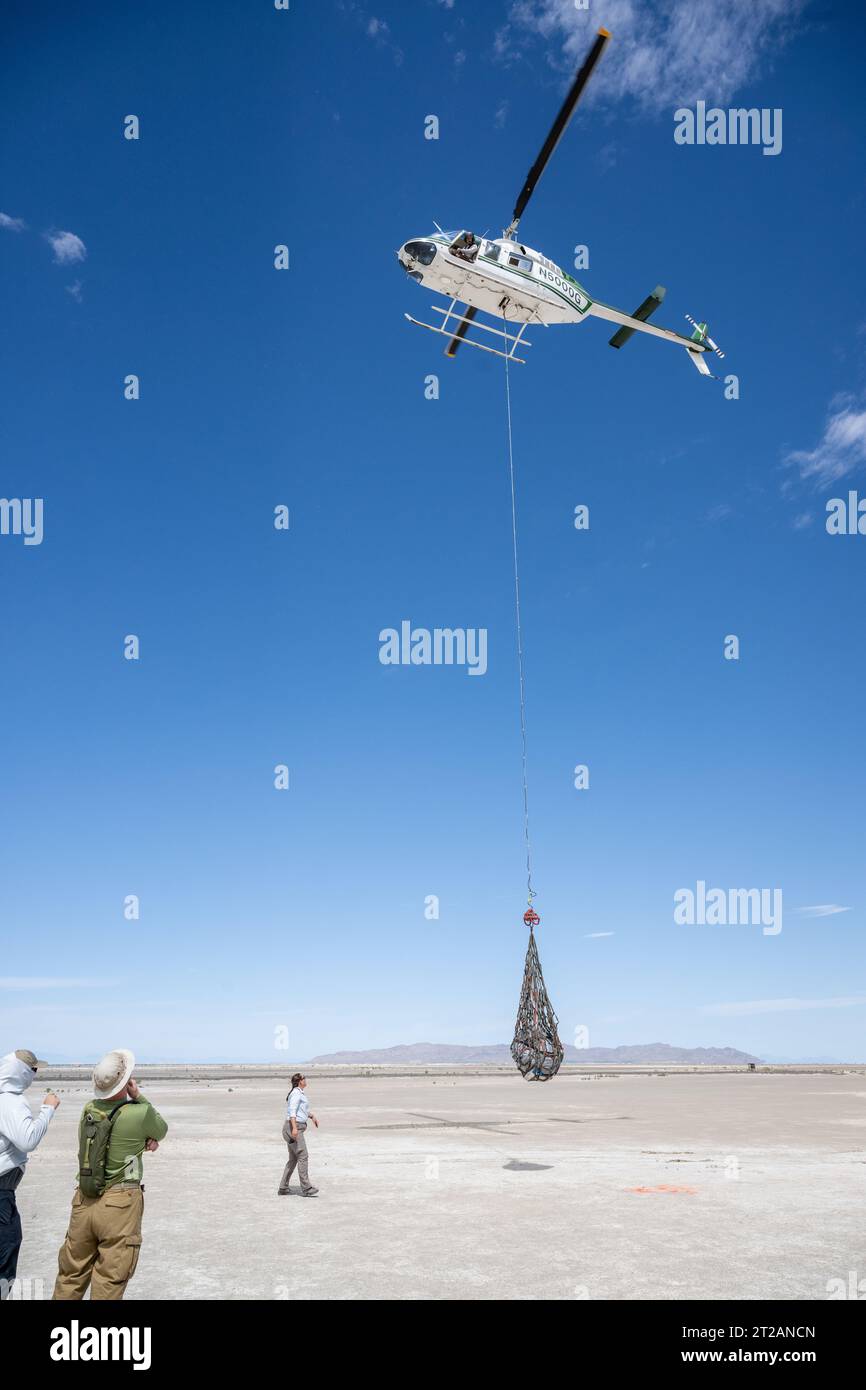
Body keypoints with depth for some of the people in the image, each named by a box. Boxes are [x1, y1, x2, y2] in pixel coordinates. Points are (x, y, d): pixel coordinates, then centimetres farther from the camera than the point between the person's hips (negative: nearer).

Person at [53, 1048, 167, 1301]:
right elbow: (161, 1130, 9)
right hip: (120, 1204, -5)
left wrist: (144, 1139, 2)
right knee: (110, 1280, 5)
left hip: (83, 1201, 5)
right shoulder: (140, 1113, -13)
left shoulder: (89, 1109, 3)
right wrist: (138, 1097, 6)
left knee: (72, 1273, 19)